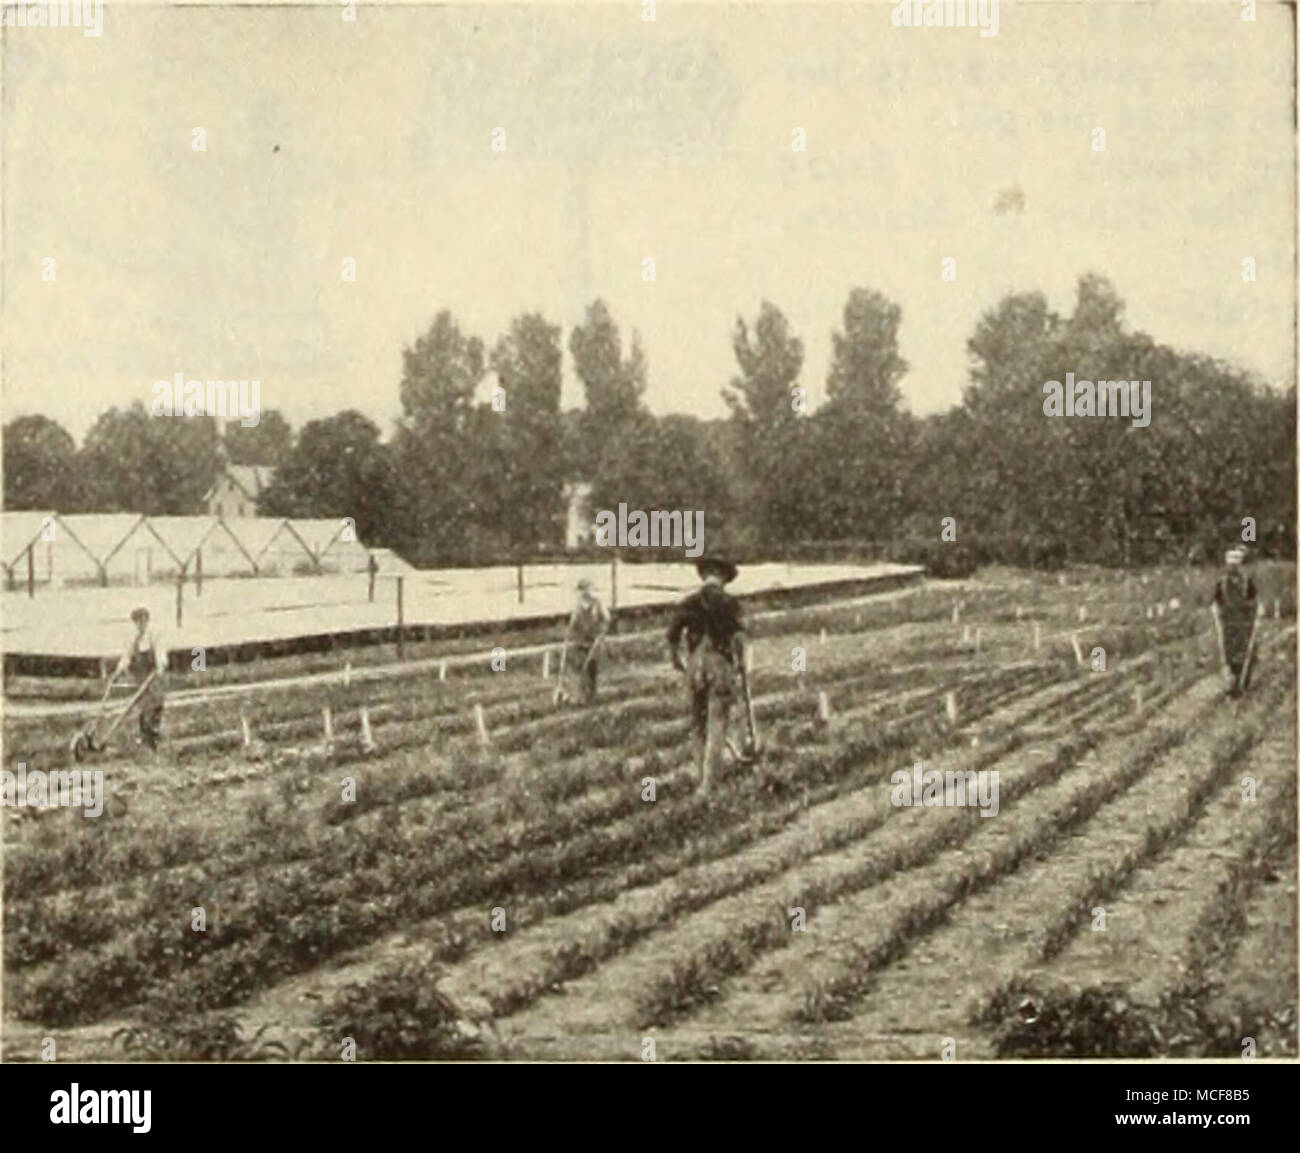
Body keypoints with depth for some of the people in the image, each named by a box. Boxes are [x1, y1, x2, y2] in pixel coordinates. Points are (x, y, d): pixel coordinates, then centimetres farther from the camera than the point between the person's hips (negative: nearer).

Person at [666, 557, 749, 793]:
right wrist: (741, 661, 3)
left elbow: (672, 635, 3)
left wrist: (676, 660, 19)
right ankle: (706, 783, -11)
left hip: (695, 665, 3)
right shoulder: (729, 603, -4)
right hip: (720, 665, -3)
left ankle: (703, 776, 22)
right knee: (716, 726, -2)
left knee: (698, 723, 15)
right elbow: (739, 636, -12)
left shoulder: (689, 603, 5)